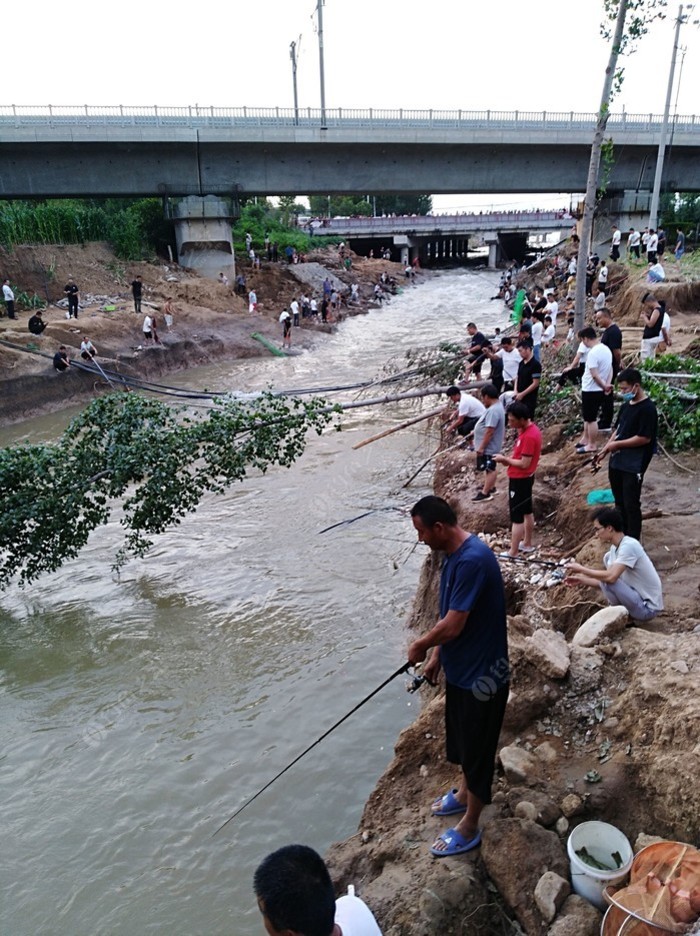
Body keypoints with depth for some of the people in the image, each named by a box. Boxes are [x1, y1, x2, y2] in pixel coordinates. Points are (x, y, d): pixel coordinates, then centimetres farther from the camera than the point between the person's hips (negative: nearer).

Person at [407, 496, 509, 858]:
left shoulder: (472, 560, -30)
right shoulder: (454, 554, 1)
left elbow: (453, 625, -28)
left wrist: (419, 645, -12)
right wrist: (436, 655, 12)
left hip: (481, 674, -9)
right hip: (461, 668, 9)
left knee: (477, 749, 10)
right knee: (462, 739, 27)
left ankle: (469, 828, 28)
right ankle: (464, 793, 50)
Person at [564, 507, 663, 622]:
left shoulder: (629, 546, -23)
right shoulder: (615, 548, 4)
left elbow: (610, 577, -33)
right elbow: (606, 580, 11)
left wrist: (581, 569, -21)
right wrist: (581, 580, 2)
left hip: (647, 608, -9)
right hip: (638, 598, 9)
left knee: (607, 580, -25)